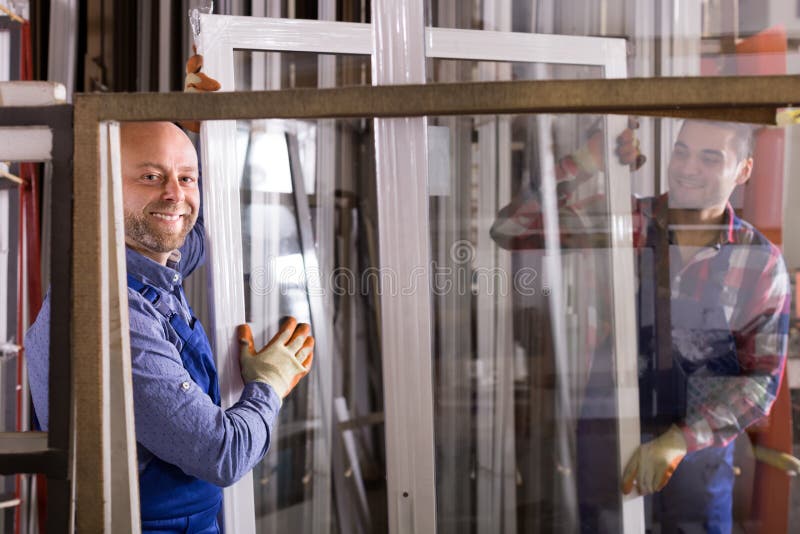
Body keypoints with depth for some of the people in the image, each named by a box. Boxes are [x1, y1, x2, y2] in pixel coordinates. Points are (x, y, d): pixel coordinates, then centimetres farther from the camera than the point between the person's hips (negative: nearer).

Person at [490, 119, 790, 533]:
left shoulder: (762, 262, -6)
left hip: (699, 454, 0)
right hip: (605, 442, 1)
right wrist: (584, 165, -21)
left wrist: (680, 441, -18)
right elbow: (509, 230, -11)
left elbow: (763, 378, -8)